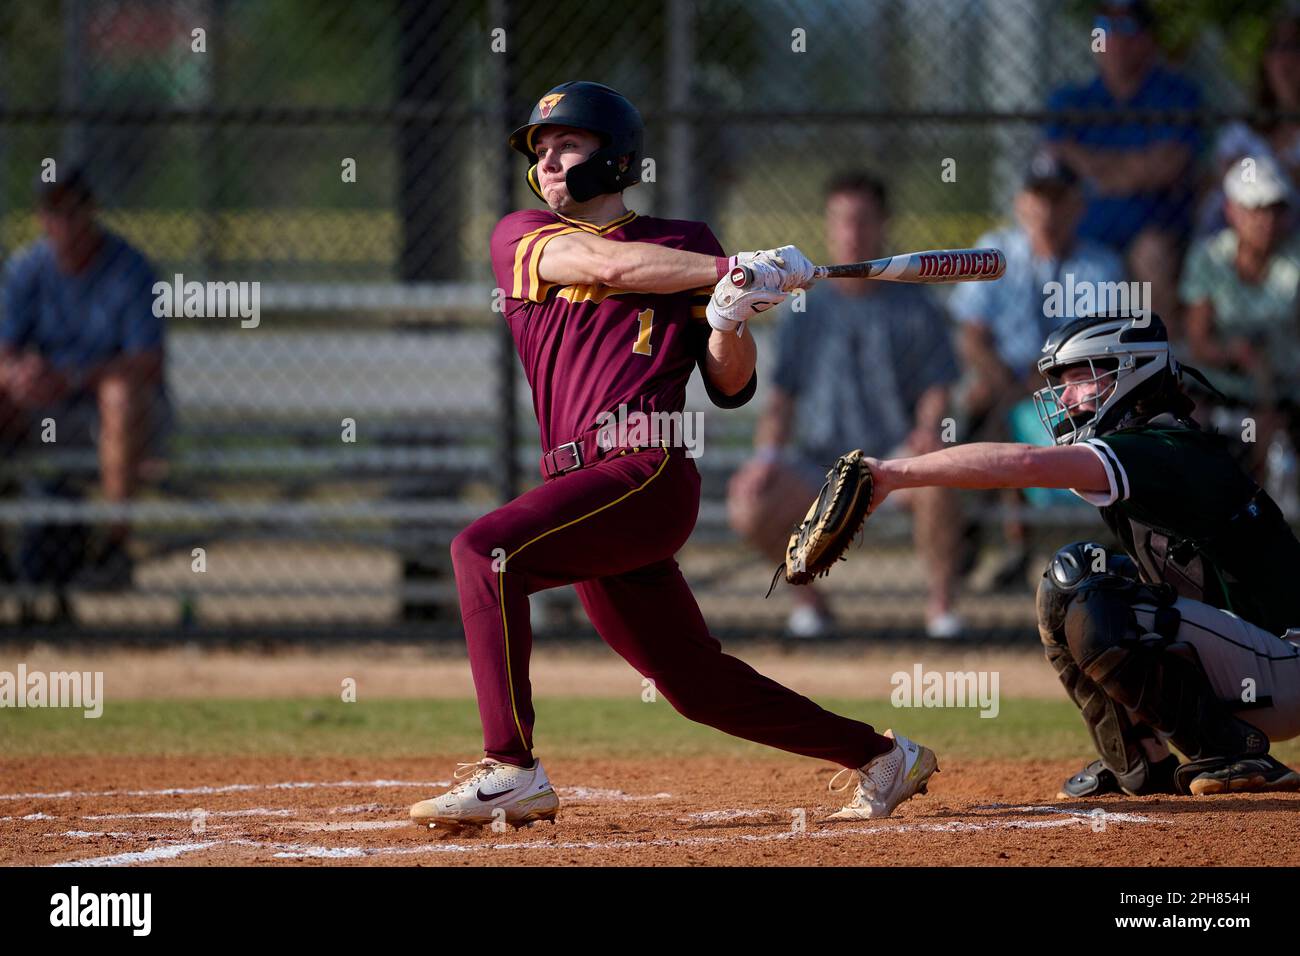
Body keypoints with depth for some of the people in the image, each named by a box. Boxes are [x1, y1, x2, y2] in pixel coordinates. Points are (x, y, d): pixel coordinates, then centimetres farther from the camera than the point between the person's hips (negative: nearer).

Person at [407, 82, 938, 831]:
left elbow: (732, 387, 8)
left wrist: (731, 315, -12)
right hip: (584, 486, 5)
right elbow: (607, 264, -5)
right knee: (694, 683, 10)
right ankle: (883, 760, 25)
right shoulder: (522, 236, 16)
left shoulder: (684, 243, 10)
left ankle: (511, 771, -27)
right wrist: (735, 270, -9)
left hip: (649, 473, -5)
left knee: (487, 550, -26)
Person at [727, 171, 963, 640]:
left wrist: (929, 429, -22)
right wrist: (767, 455, -10)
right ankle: (808, 598, 3)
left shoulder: (916, 308, 4)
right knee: (748, 509, -25)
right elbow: (781, 400, 8)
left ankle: (940, 606, -18)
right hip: (819, 458, 2)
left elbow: (936, 391, 0)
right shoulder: (805, 312, 9)